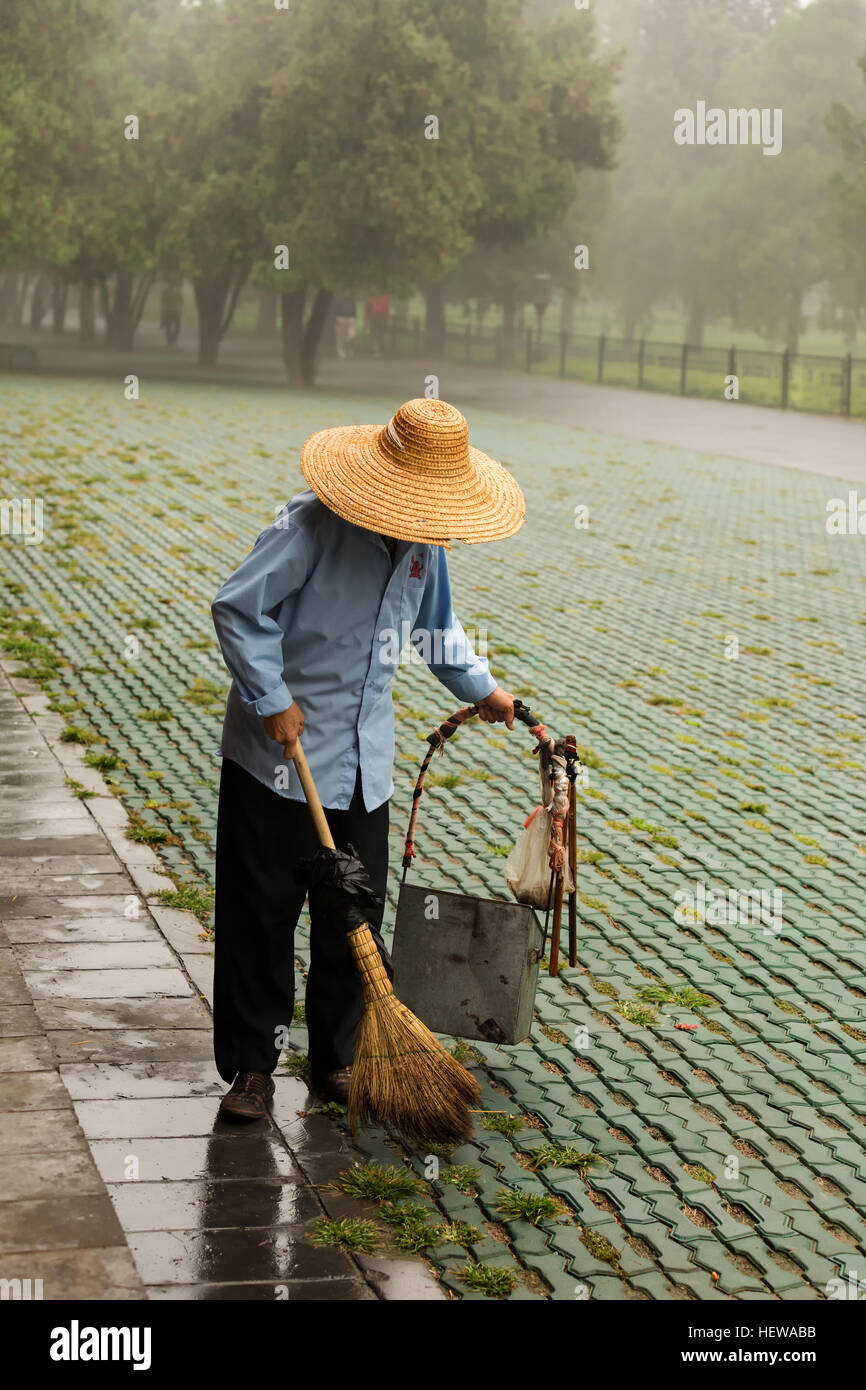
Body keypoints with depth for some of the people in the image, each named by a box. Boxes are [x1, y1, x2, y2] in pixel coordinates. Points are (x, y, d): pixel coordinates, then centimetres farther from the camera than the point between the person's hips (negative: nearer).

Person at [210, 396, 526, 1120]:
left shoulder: (424, 540, 4)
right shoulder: (313, 524, -18)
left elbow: (436, 621, 24)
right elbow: (237, 606, -20)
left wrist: (480, 687, 26)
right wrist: (272, 699, -19)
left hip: (364, 758, 6)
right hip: (279, 750, -6)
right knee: (261, 914, 0)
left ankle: (336, 1059, 23)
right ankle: (251, 1066, 11)